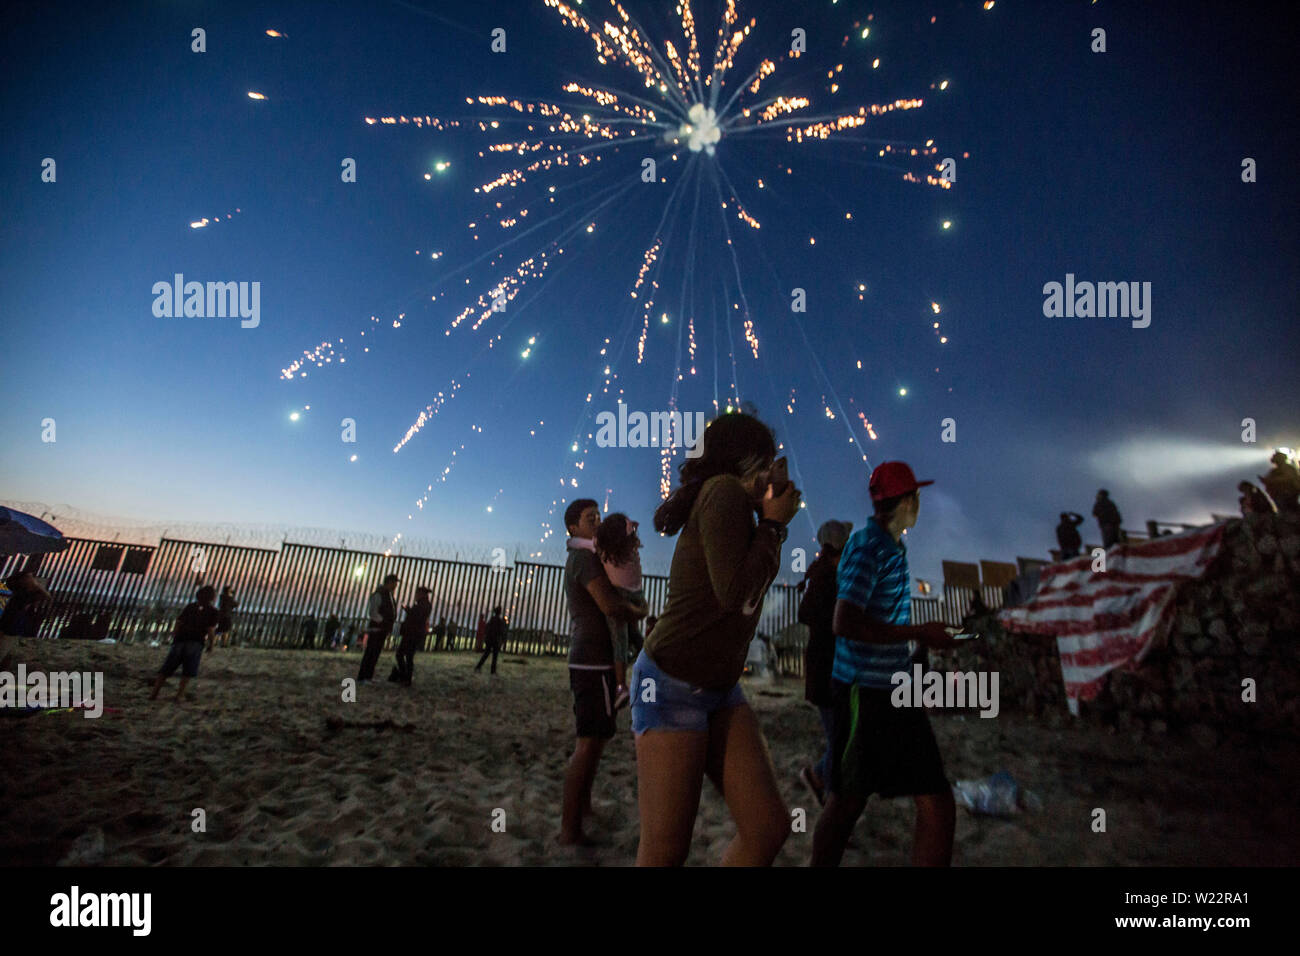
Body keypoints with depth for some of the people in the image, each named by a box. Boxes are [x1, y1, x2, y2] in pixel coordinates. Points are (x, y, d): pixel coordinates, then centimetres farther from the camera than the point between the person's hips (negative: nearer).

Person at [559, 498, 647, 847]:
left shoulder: (577, 560, 20)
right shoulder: (585, 557, -12)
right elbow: (609, 605, -21)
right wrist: (639, 611, -2)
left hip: (587, 659, 11)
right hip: (595, 661, -11)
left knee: (595, 739, 20)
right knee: (588, 744, -10)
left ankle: (583, 805, 32)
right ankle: (570, 829, -7)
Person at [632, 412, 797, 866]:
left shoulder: (735, 499, 11)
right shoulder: (724, 491, -15)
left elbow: (756, 583, 18)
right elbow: (737, 594, -21)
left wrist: (773, 516, 11)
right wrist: (772, 523, -10)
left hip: (720, 689, 9)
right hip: (672, 683, -9)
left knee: (769, 828, -2)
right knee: (665, 851, -6)